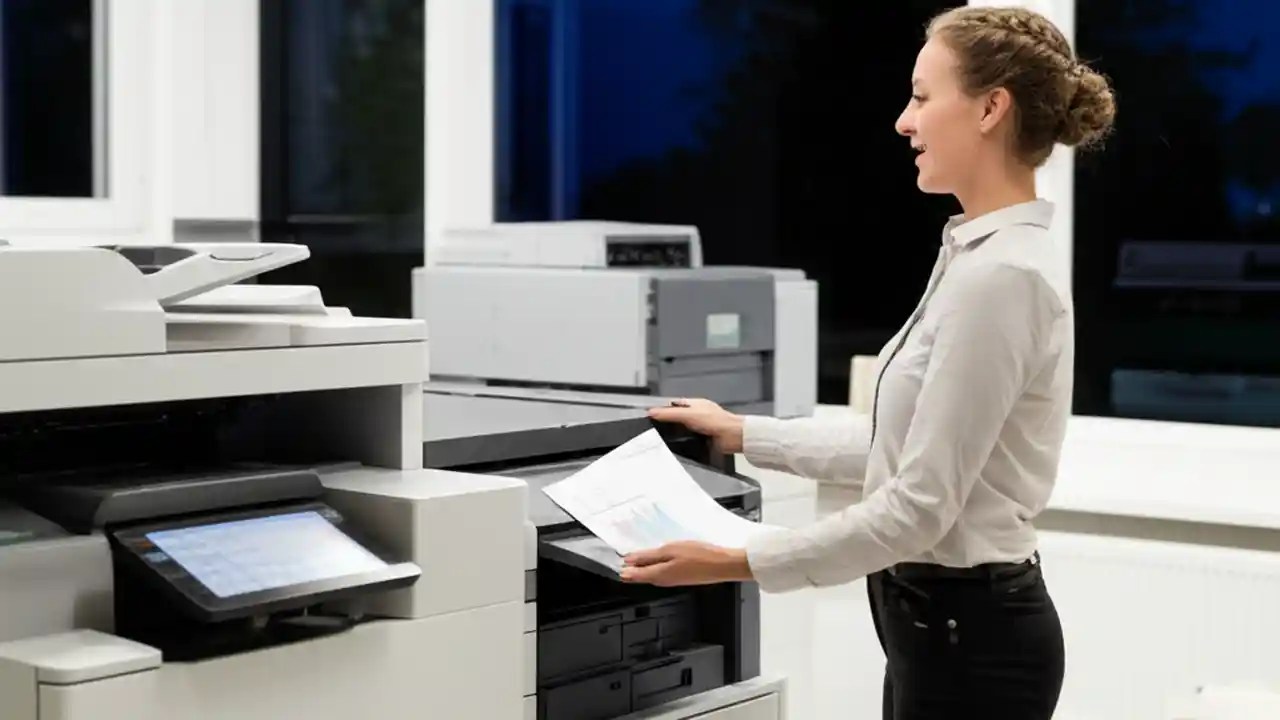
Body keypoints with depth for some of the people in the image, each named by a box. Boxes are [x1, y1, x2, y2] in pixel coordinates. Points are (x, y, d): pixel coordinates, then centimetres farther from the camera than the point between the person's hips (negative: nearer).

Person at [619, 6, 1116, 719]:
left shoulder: (1001, 274, -23)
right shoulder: (983, 256, 9)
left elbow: (918, 504, -23)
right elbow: (899, 443, 17)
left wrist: (735, 563, -20)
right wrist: (746, 434, 21)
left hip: (968, 638, -10)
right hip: (952, 624, 10)